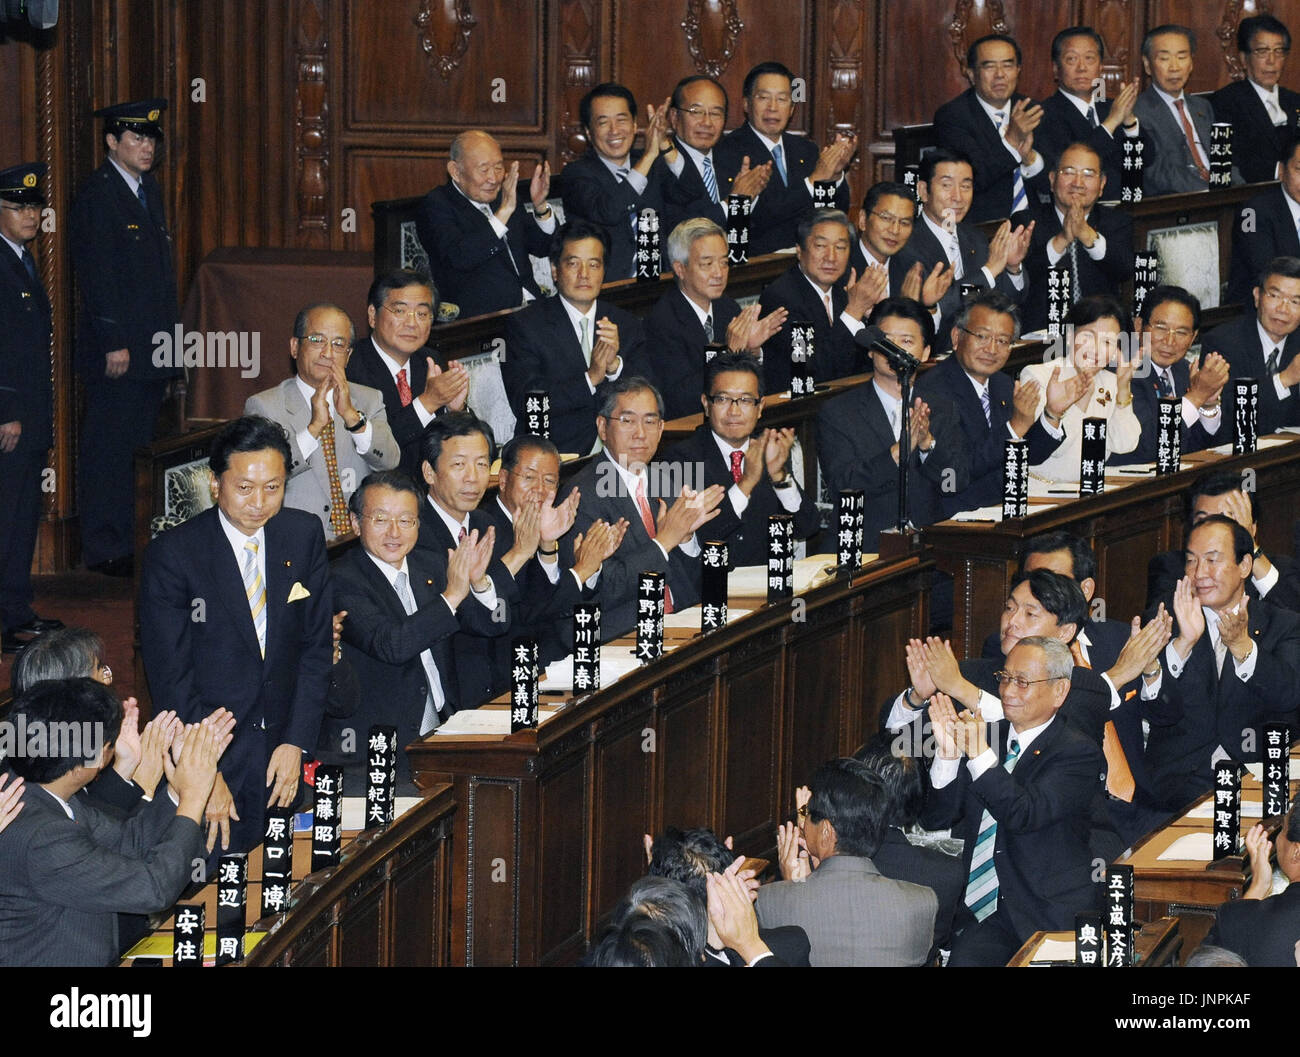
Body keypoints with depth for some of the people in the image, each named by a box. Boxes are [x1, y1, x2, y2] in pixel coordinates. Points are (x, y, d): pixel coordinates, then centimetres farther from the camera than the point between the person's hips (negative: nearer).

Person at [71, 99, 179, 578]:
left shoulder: (149, 191, 16)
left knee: (140, 447, 10)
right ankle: (105, 550, 2)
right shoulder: (96, 195, -11)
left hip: (151, 349, 8)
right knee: (109, 449, -3)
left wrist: (171, 334, 15)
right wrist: (114, 343, -18)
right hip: (115, 349, -8)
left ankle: (133, 543, 16)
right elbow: (96, 277, -15)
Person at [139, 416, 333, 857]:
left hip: (283, 753, 4)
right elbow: (169, 675, -12)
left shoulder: (304, 535, 1)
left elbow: (316, 644, 6)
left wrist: (297, 741, -3)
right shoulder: (172, 553, -12)